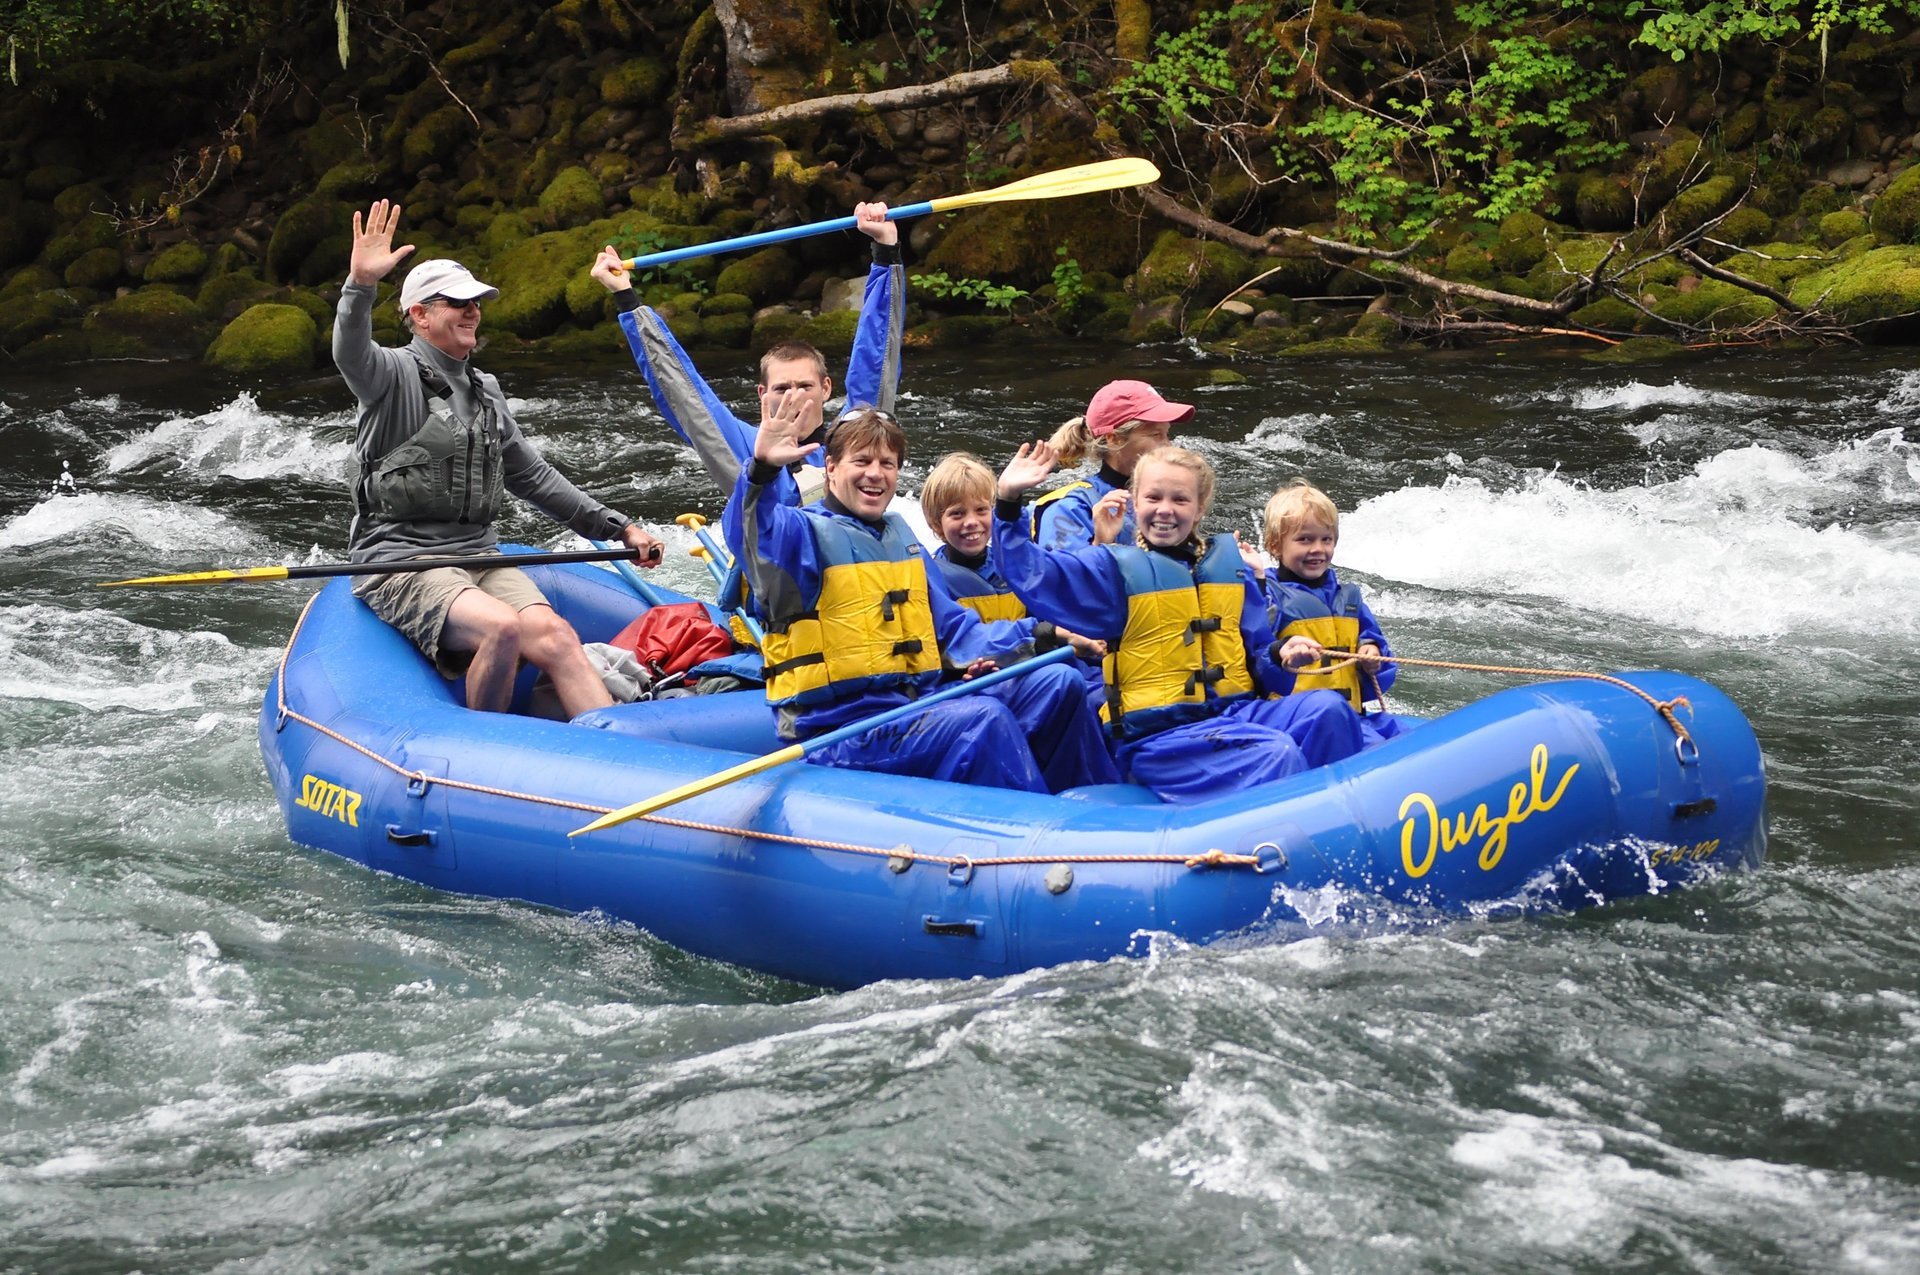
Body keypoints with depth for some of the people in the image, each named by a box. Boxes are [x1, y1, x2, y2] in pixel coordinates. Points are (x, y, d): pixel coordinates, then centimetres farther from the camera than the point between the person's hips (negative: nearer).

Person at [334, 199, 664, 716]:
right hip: (402, 561, -6)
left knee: (553, 635, -22)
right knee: (502, 627, -33)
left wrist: (618, 527, 22)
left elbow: (533, 478, 27)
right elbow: (351, 354, -26)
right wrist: (362, 284, -46)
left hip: (479, 556, 6)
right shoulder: (396, 374, -2)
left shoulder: (485, 392, 21)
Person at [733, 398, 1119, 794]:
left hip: (920, 704, 9)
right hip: (841, 728, -9)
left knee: (1058, 683, 6)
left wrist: (1041, 635, 8)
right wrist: (763, 468, -50)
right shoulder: (805, 532, -5)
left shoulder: (899, 535, 21)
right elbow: (755, 532, -29)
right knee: (982, 718, -32)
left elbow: (947, 620, 24)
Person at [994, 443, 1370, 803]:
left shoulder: (1229, 566, 17)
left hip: (1234, 711, 5)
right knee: (1279, 754, -30)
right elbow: (1031, 573, -7)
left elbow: (1256, 650, 21)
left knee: (1327, 709, -19)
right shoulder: (1114, 568, 4)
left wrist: (1279, 656, -2)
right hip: (1156, 734, -5)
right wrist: (1009, 501, -17)